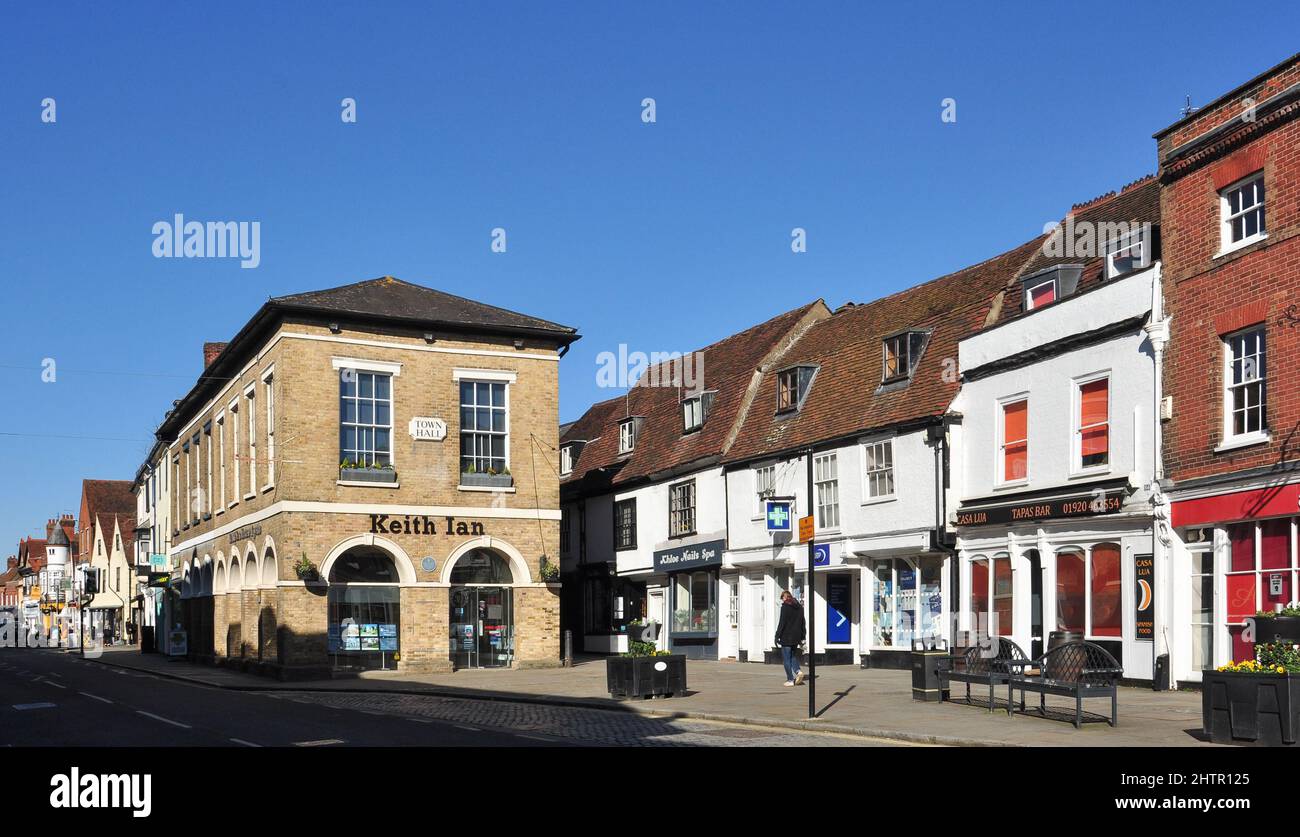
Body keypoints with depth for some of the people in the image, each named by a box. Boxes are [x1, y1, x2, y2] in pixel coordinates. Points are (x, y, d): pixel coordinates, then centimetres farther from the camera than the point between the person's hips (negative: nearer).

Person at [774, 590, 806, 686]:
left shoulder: (785, 607, -11)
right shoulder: (799, 607, 10)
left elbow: (782, 623, -14)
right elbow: (802, 623, 14)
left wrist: (777, 636, -9)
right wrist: (802, 637, 20)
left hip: (786, 637, -6)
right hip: (796, 637, 6)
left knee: (786, 658, 1)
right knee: (793, 656, 19)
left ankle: (790, 679, 0)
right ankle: (798, 670, -5)